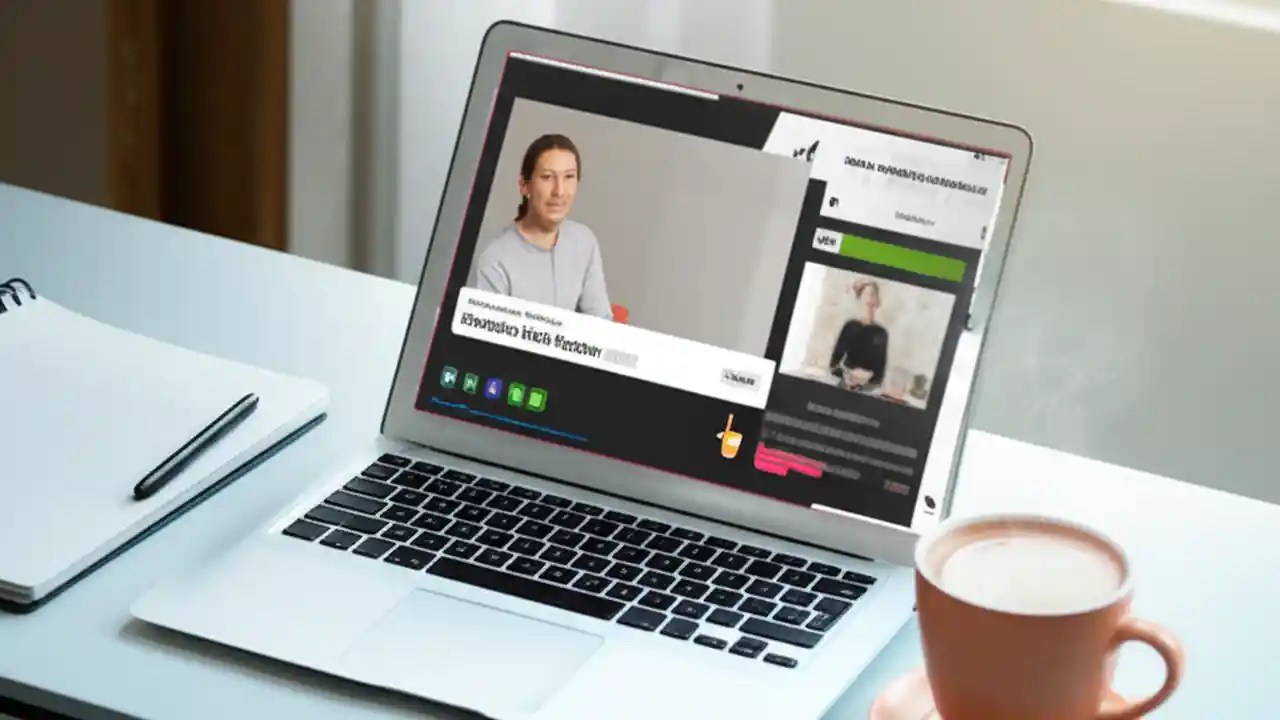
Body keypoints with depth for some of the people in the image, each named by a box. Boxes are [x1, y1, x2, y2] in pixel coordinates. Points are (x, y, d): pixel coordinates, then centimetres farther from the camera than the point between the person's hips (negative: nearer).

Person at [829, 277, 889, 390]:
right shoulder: (850, 326, 1)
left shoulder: (881, 333, 6)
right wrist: (848, 373, -18)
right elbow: (834, 363, -1)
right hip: (846, 385, -1)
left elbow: (881, 368, 8)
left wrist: (870, 376, -13)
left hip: (869, 387, 1)